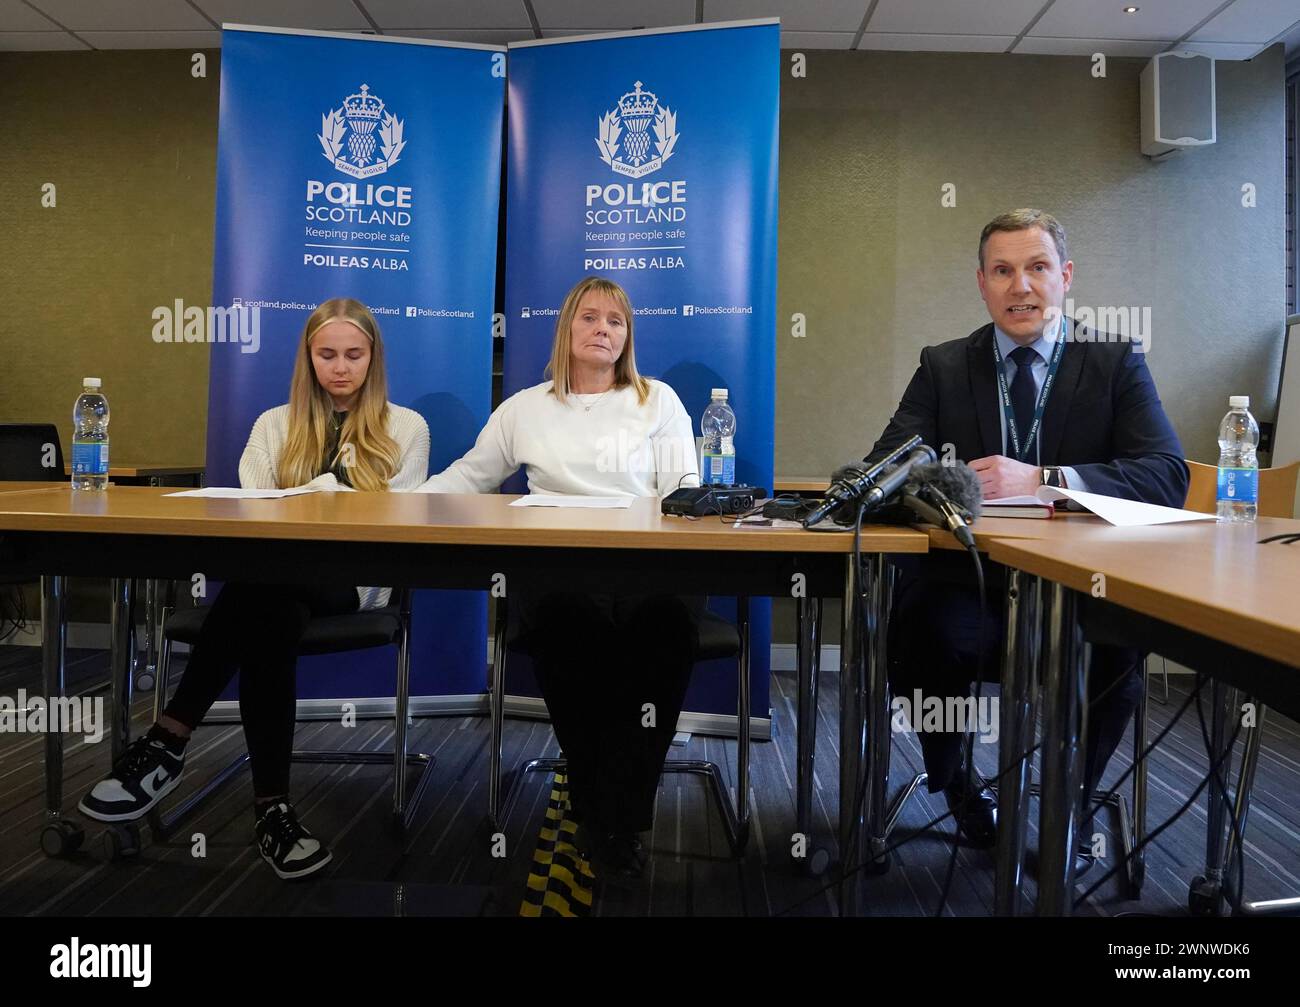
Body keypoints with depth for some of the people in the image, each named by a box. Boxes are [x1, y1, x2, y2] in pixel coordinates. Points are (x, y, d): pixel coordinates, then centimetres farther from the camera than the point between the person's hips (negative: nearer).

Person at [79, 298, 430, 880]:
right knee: (269, 615, -40)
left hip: (354, 580, -2)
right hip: (276, 575, 2)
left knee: (259, 580, -38)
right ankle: (271, 805, -40)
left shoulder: (406, 428, 15)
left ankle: (168, 743, -36)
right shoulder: (275, 425, 23)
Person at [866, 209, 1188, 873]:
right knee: (925, 634, -31)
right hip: (969, 579, 1)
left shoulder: (1116, 363, 5)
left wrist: (1040, 479, -25)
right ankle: (954, 786, 3)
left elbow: (1167, 476, -9)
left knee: (1114, 655, -31)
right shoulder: (944, 366, 9)